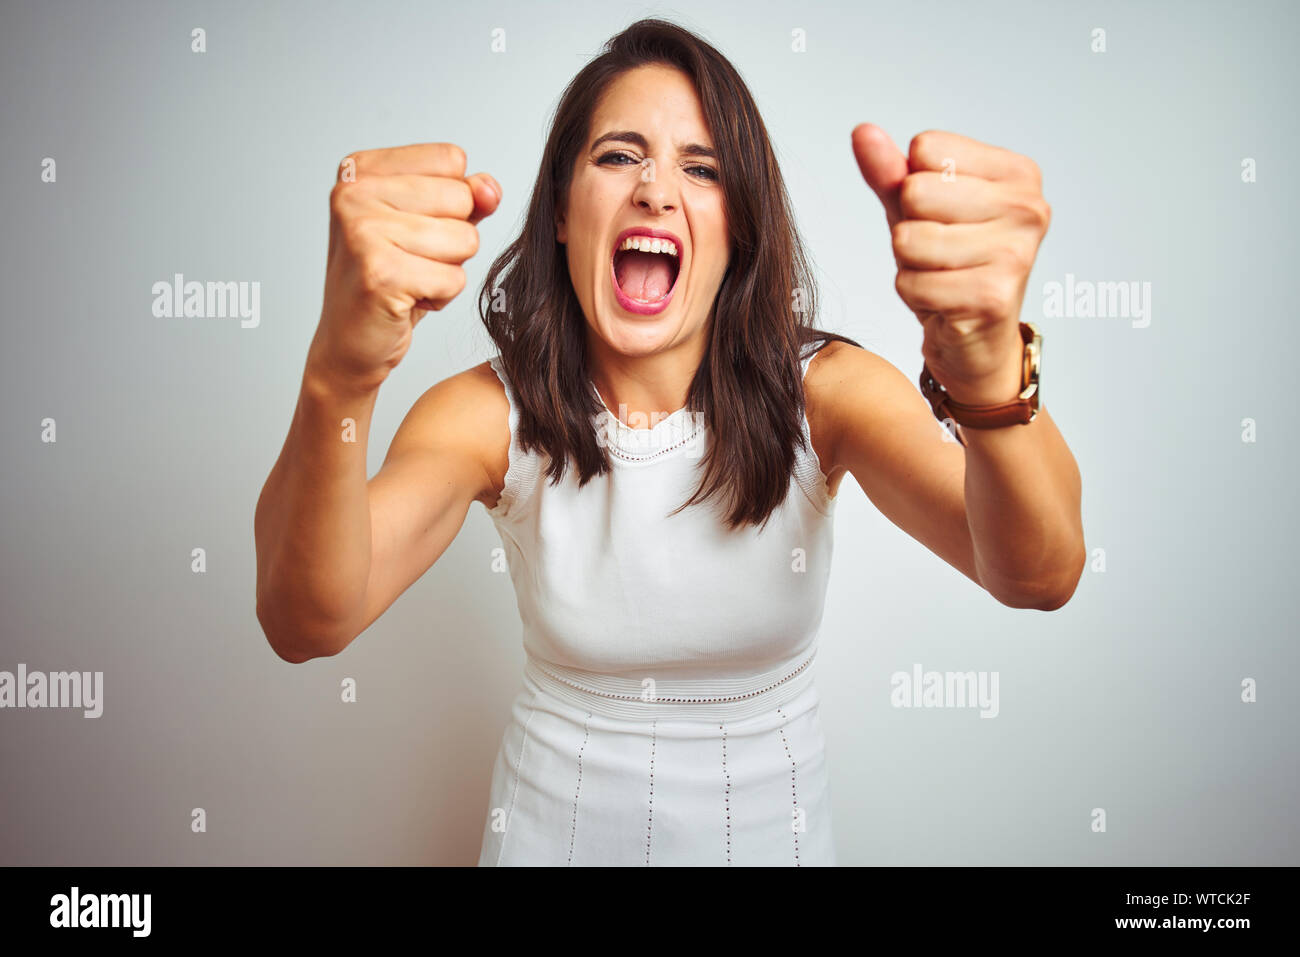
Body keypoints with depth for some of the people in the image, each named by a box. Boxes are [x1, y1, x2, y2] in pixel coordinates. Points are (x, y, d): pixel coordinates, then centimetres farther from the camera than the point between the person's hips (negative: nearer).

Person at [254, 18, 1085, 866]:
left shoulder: (822, 389, -17)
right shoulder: (491, 412, -17)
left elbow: (1044, 575, -32)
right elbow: (305, 624, -32)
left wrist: (985, 374, -54)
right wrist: (338, 378, -52)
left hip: (770, 824, 1)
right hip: (556, 825, 0)